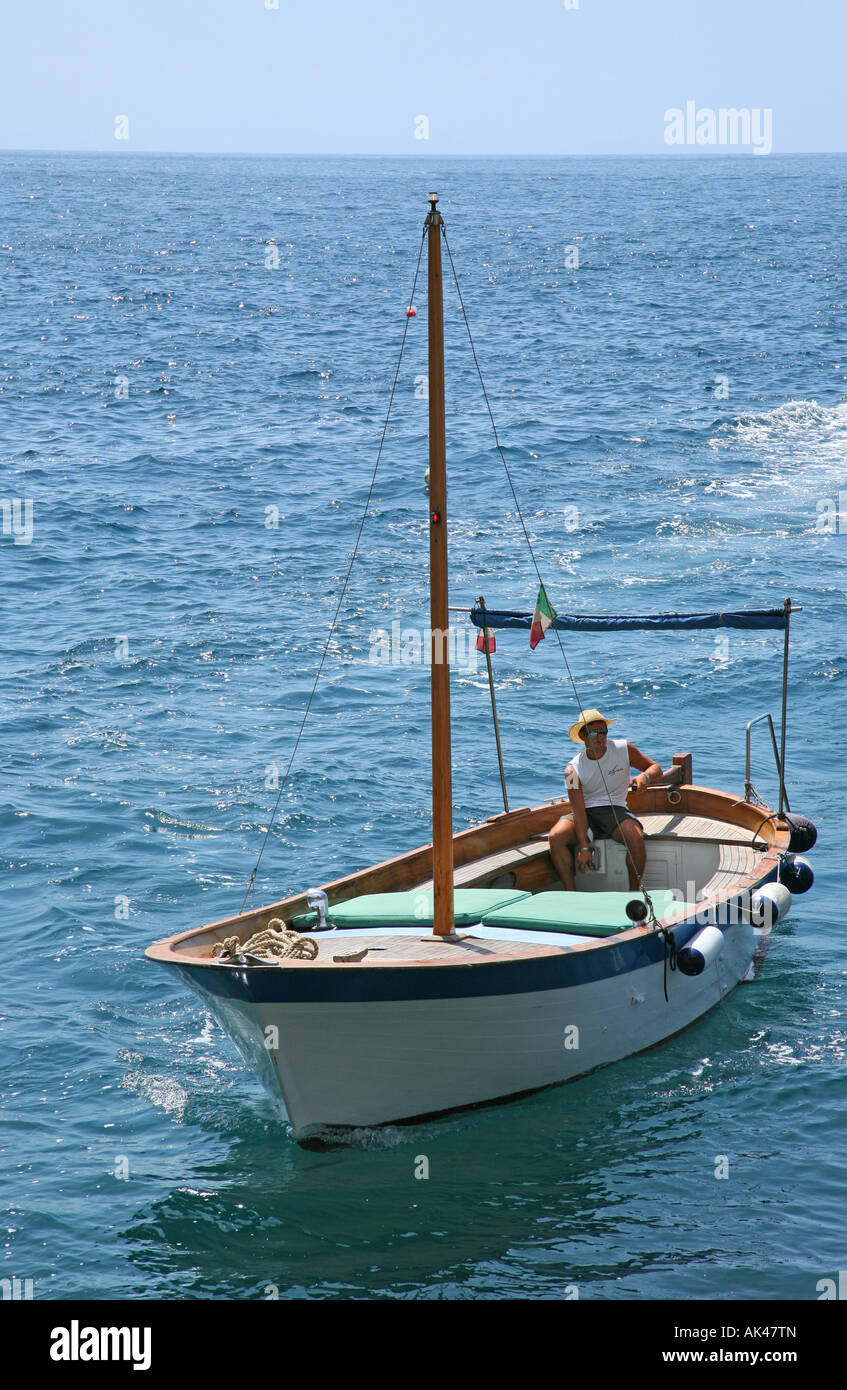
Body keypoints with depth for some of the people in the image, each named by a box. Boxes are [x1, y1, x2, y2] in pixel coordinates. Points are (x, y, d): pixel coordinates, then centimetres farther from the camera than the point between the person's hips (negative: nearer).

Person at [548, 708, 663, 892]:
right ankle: (571, 895, -21)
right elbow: (578, 811, -12)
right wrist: (584, 847, -21)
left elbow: (655, 767, 9)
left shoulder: (624, 749, -3)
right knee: (556, 837, -29)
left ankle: (634, 892, -17)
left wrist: (645, 777, -17)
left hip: (615, 810, 0)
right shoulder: (573, 769, -7)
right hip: (585, 814, 0)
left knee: (635, 837, -33)